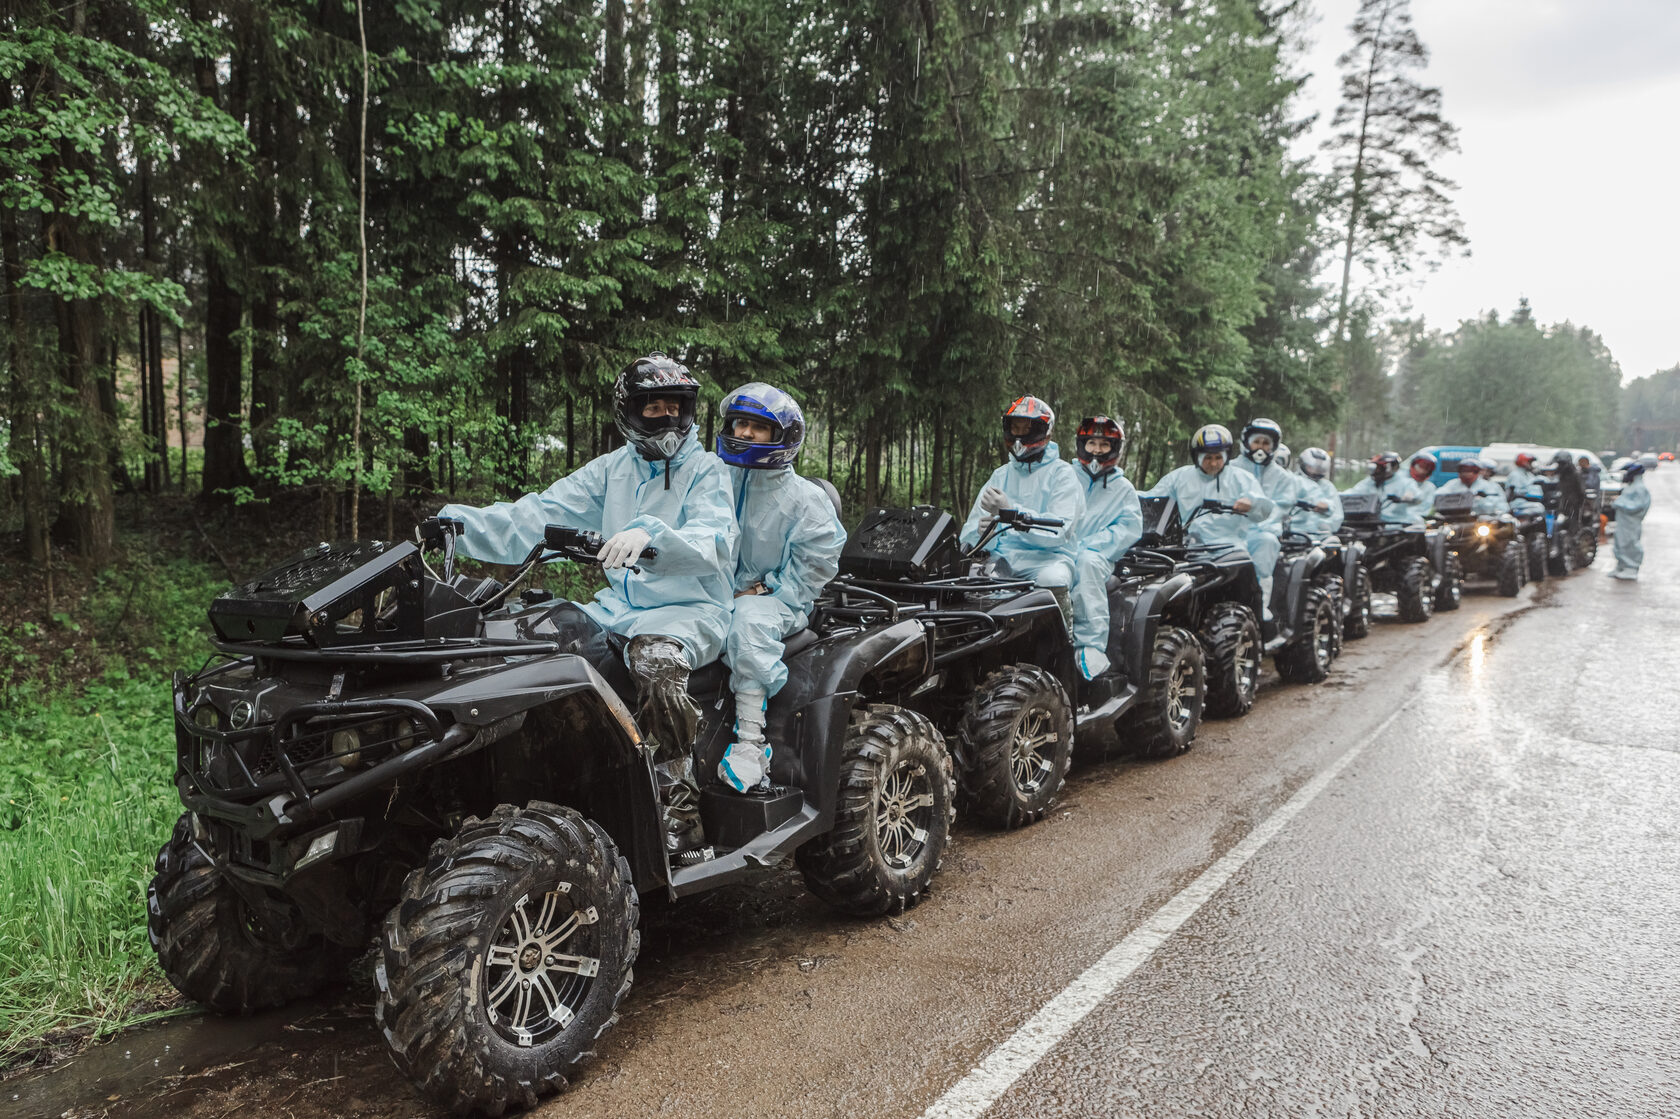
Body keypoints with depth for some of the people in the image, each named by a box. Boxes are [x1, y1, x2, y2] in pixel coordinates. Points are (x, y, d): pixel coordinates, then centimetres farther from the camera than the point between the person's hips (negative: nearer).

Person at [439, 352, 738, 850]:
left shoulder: (706, 469, -1)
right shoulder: (612, 469, 14)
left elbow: (714, 542, -20)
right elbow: (540, 517, 5)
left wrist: (649, 535, -39)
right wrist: (457, 523, -7)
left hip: (692, 610, -5)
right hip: (619, 605, 6)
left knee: (654, 657, -37)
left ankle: (680, 806, -26)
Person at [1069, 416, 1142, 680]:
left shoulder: (1122, 489, 18)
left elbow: (1130, 527, 3)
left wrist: (1087, 545, -13)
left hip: (1098, 555, -2)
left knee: (1087, 562, -38)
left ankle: (1091, 645, -45)